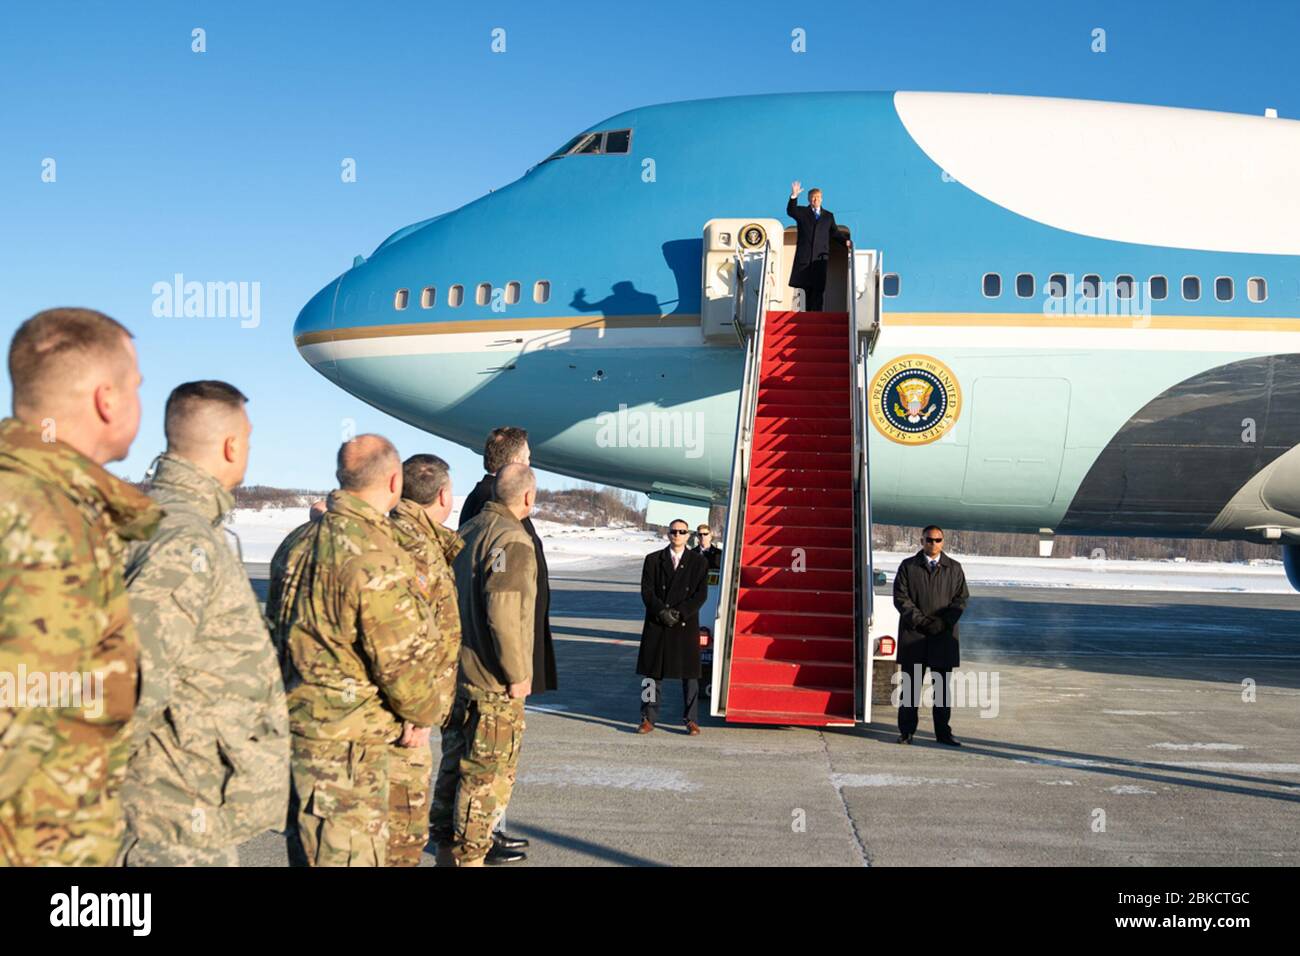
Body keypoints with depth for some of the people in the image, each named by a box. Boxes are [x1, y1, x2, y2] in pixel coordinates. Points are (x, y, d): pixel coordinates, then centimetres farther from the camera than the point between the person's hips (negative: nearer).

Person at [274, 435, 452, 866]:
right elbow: (402, 660, -20)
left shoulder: (302, 542, 8)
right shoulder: (377, 559, -22)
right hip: (345, 741, -9)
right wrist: (425, 714, -2)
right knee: (349, 855, 0)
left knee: (308, 848, 21)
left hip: (297, 719, 9)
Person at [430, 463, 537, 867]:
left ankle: (446, 851, 27)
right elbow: (503, 614, -25)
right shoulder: (513, 541, -18)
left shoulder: (465, 533, 10)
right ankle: (468, 856, 8)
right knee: (489, 776, 2)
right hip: (494, 683, -9)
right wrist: (517, 675, -16)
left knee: (453, 764, 17)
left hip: (456, 673, 9)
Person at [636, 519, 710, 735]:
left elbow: (701, 594, -1)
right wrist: (662, 611, -14)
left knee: (689, 673, 2)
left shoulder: (698, 561, 5)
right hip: (657, 624, 1)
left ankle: (691, 720, 9)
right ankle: (648, 719, 9)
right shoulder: (653, 560, 7)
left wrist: (679, 612, -12)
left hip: (686, 625, -1)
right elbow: (647, 591, 0)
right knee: (652, 671, 3)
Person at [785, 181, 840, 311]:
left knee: (819, 288, -8)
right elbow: (790, 211, -10)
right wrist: (794, 197, -26)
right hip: (805, 257, -1)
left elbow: (834, 233, 18)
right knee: (808, 289, -1)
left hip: (821, 257, 1)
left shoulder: (829, 216, 19)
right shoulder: (801, 212, 11)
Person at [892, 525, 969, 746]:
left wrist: (943, 622, -9)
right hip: (913, 635, -1)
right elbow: (900, 598, -1)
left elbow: (961, 599, 5)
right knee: (911, 685, 2)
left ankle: (943, 732, 11)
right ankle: (906, 731, 8)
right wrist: (921, 621, -11)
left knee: (943, 686, 4)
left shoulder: (954, 569, 9)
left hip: (944, 636, 1)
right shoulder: (908, 566, 5)